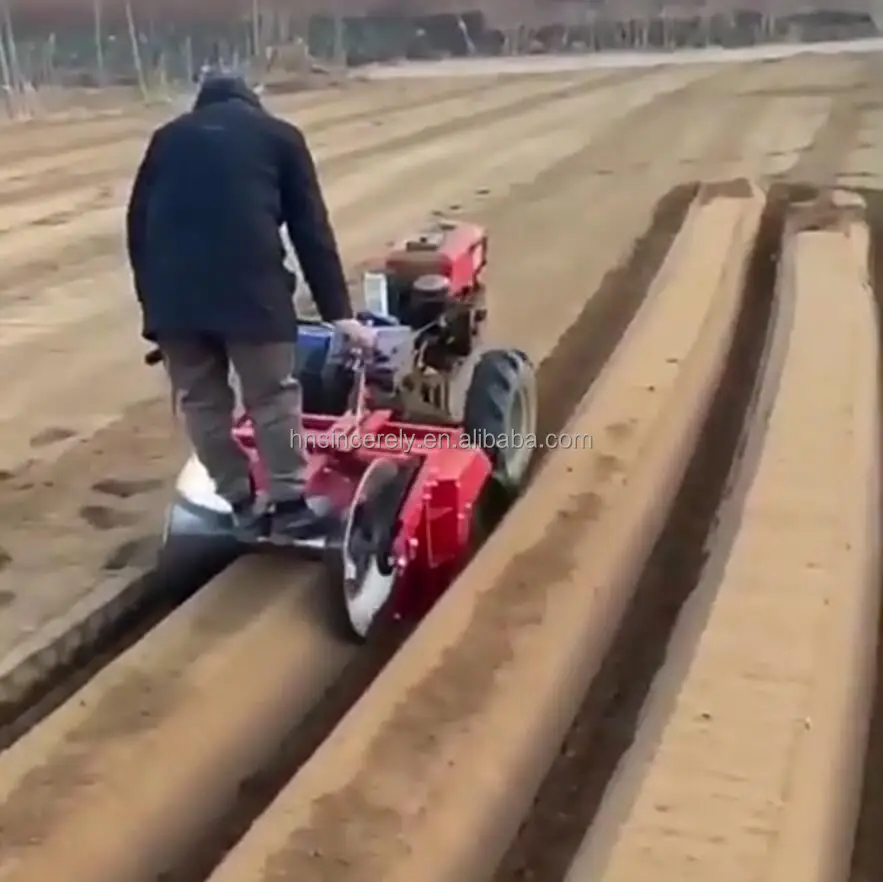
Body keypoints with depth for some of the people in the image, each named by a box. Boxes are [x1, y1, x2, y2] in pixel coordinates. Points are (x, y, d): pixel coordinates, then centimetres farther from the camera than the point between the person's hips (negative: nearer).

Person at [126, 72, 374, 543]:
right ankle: (288, 506, 13)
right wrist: (339, 311, 15)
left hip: (171, 289, 3)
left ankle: (241, 505, 22)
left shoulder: (168, 136, 26)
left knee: (200, 400, 15)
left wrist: (152, 298, 24)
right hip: (248, 284, -3)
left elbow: (138, 222, 20)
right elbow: (311, 230, 14)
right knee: (273, 396, 10)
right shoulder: (279, 135, 20)